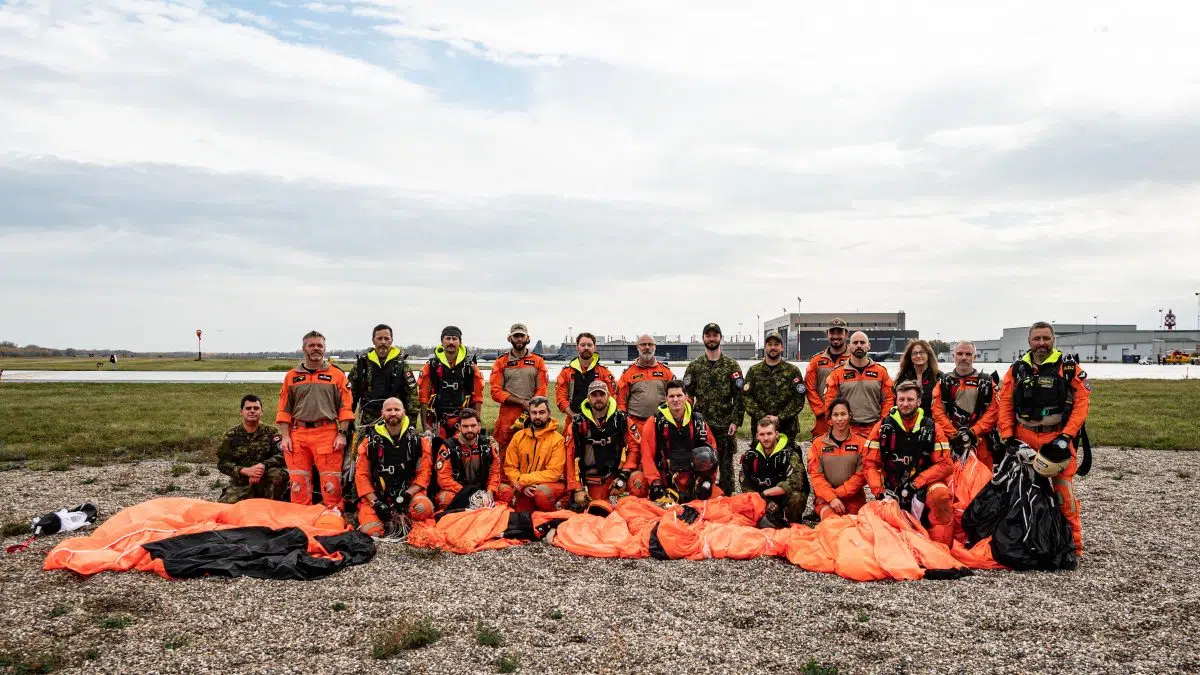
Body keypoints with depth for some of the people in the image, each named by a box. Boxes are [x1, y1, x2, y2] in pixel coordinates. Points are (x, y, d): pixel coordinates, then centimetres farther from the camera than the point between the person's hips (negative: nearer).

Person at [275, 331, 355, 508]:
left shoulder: (337, 374, 7)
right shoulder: (292, 376, 14)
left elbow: (346, 407, 3)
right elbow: (284, 409, 12)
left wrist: (342, 434, -6)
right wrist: (285, 436, 2)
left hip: (328, 434, -2)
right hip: (298, 434, 3)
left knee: (331, 483, -5)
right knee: (298, 483, 4)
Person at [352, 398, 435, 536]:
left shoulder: (418, 440, 0)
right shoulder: (370, 440, 0)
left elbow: (424, 472, -1)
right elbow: (361, 475, -1)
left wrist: (406, 495, -14)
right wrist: (376, 503, -12)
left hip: (408, 492, 0)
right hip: (376, 495, 1)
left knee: (423, 509, -32)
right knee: (371, 531, -22)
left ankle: (400, 518, 1)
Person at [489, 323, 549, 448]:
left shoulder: (538, 362, 10)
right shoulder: (501, 362, 8)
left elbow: (541, 391, 3)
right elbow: (496, 392, 0)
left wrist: (527, 414, -10)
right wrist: (522, 402, -11)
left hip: (532, 417, 0)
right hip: (507, 416, 0)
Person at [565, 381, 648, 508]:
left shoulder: (622, 419, 2)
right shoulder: (578, 423, 1)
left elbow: (635, 447, -1)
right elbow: (571, 457, 1)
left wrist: (624, 476, -11)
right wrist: (577, 489, -5)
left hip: (616, 474, 0)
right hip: (592, 482, 0)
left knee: (639, 481, -27)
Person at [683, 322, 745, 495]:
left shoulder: (731, 365, 3)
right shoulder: (694, 366, 6)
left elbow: (739, 396, -1)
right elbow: (686, 394, 5)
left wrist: (736, 421, -8)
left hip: (726, 425, -1)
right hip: (701, 424, 1)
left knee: (726, 465, 5)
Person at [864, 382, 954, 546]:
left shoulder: (931, 428, -3)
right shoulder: (883, 427, -2)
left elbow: (945, 464, -8)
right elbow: (870, 463, -2)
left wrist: (915, 484, -18)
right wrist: (880, 492, -15)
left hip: (923, 486, -1)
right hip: (892, 488, 1)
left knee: (941, 496, -32)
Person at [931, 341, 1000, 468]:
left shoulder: (987, 382, 8)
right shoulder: (944, 382, 9)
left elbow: (993, 410, -1)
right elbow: (937, 411, 1)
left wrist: (973, 432, -10)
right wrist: (954, 434, -9)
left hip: (979, 441, 0)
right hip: (950, 441, 1)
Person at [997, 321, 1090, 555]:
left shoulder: (1069, 368, 0)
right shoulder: (1017, 369, 8)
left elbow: (1082, 402, -5)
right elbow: (1005, 404, 7)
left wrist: (1065, 437, -13)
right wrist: (1007, 436, -1)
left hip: (1057, 438, -3)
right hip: (1023, 438, 3)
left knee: (1064, 492, -7)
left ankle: (1073, 545, 5)